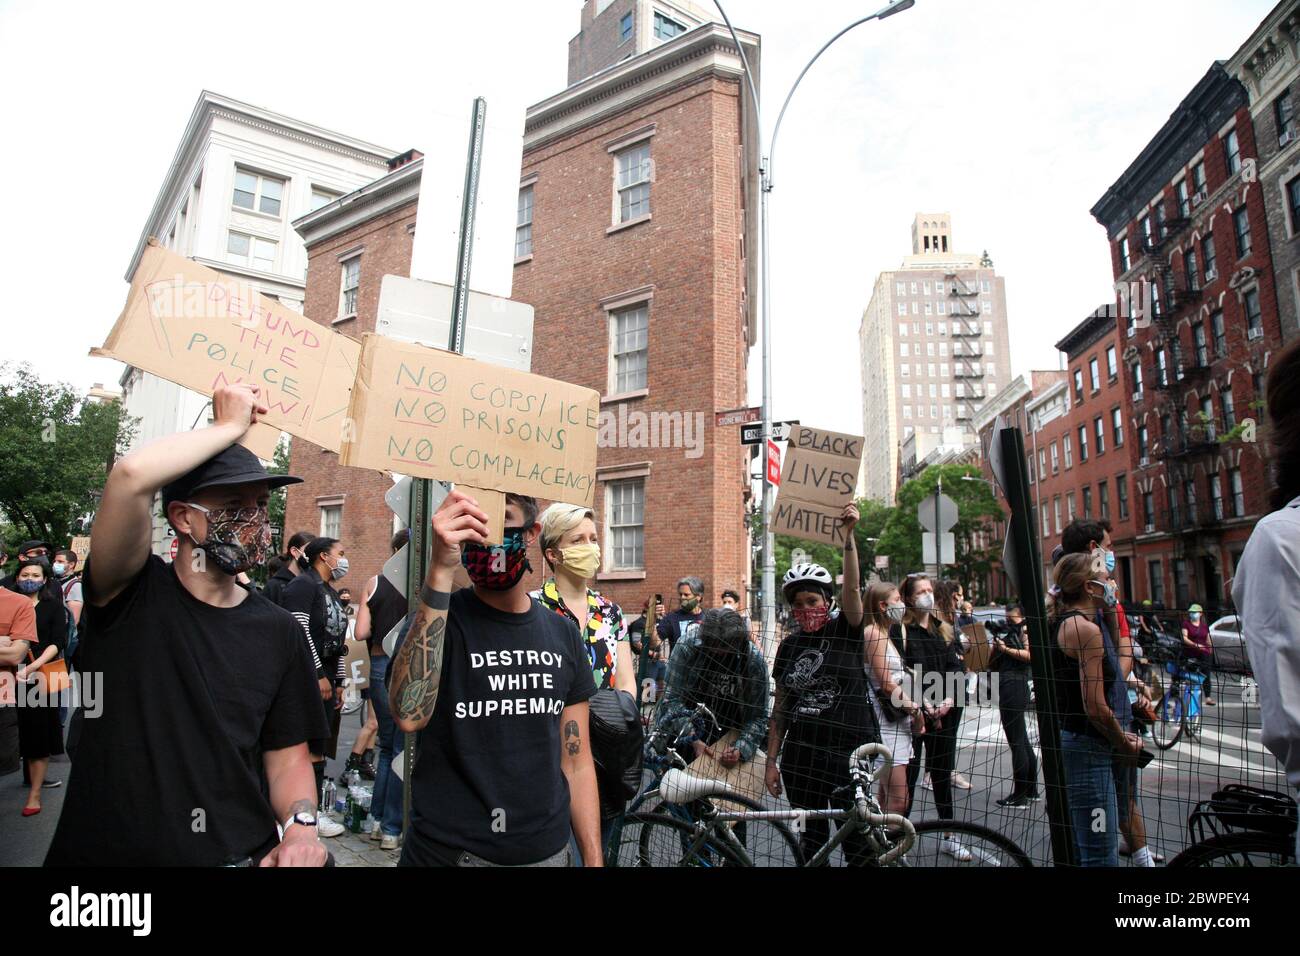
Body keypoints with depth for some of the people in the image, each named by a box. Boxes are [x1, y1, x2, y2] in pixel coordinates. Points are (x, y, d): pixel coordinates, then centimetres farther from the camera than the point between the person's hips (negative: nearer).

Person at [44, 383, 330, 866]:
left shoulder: (277, 630, 3)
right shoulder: (131, 593, -6)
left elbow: (287, 754, 7)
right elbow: (131, 476, -24)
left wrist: (300, 823, -12)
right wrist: (230, 425, -12)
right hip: (106, 850, 0)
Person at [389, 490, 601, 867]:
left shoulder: (563, 633, 1)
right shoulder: (439, 618, -11)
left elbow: (576, 761, 5)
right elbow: (409, 714, -32)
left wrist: (594, 859, 2)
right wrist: (440, 571, -37)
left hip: (548, 851, 4)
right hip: (448, 852, -3)